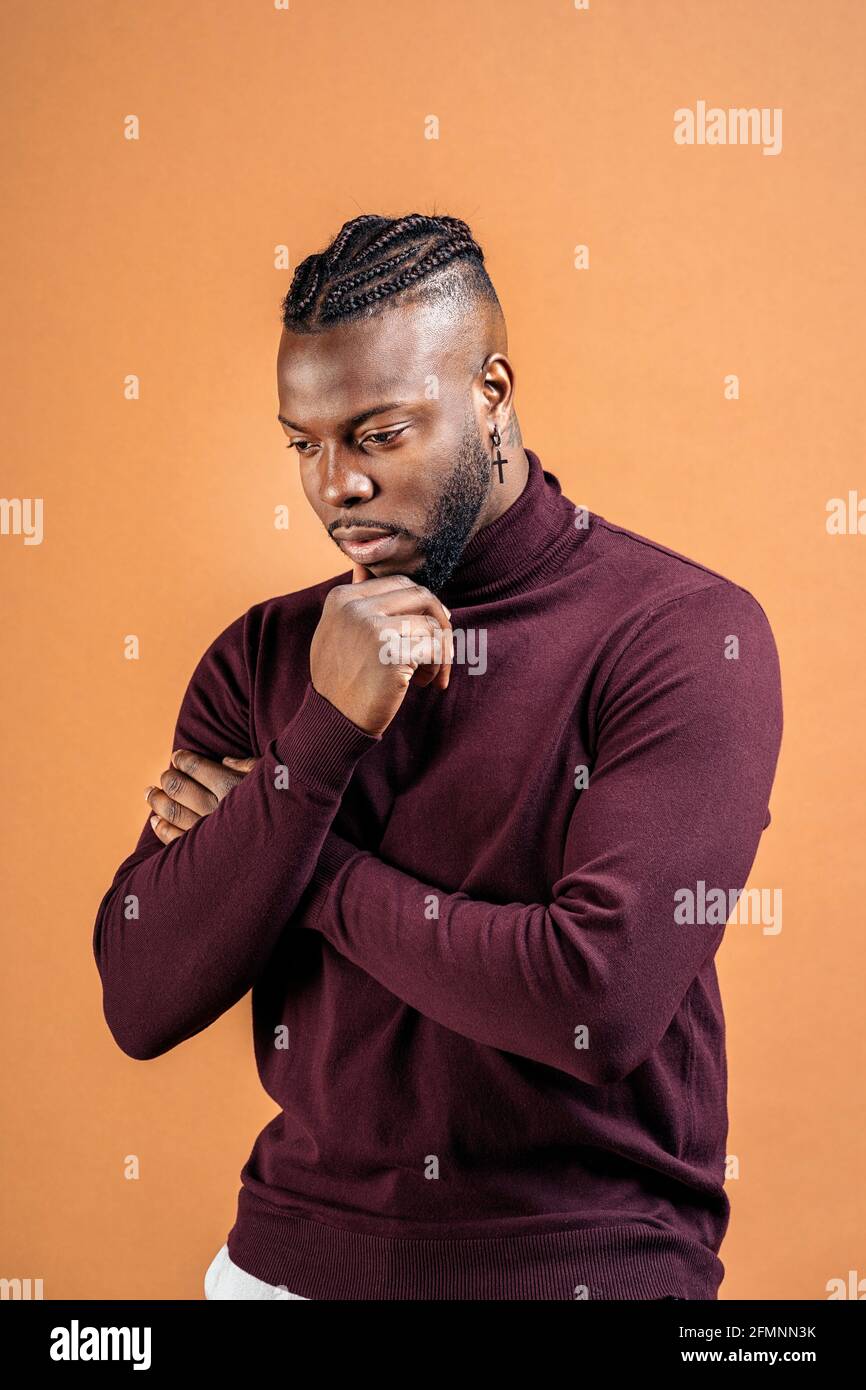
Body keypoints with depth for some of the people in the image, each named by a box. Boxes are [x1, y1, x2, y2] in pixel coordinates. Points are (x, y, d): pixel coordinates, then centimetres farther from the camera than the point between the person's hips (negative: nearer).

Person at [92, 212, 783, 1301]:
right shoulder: (264, 655, 1)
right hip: (291, 1247, 4)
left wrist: (313, 873, -10)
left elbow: (602, 1000, -23)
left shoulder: (687, 632, -12)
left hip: (581, 1257, -3)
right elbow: (141, 1007, -7)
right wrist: (328, 730, -17)